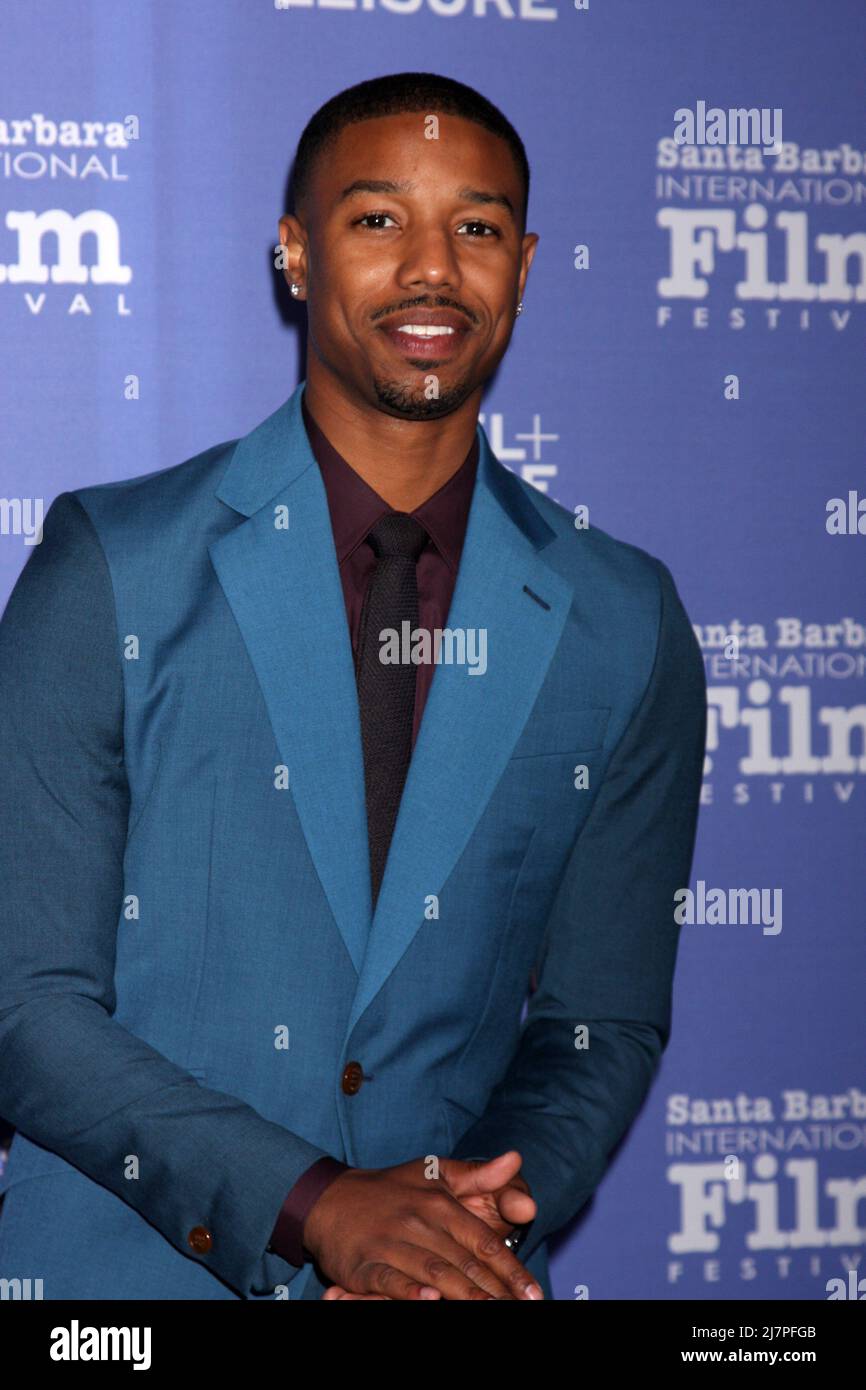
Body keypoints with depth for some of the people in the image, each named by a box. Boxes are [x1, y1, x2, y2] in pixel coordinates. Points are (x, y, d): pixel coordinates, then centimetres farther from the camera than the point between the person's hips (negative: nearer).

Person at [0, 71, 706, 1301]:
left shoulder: (624, 624, 3)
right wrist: (316, 1206, -16)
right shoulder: (112, 568, -4)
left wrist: (481, 1220, -11)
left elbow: (602, 1026, 7)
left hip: (456, 1278, 1)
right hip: (124, 1272, -1)